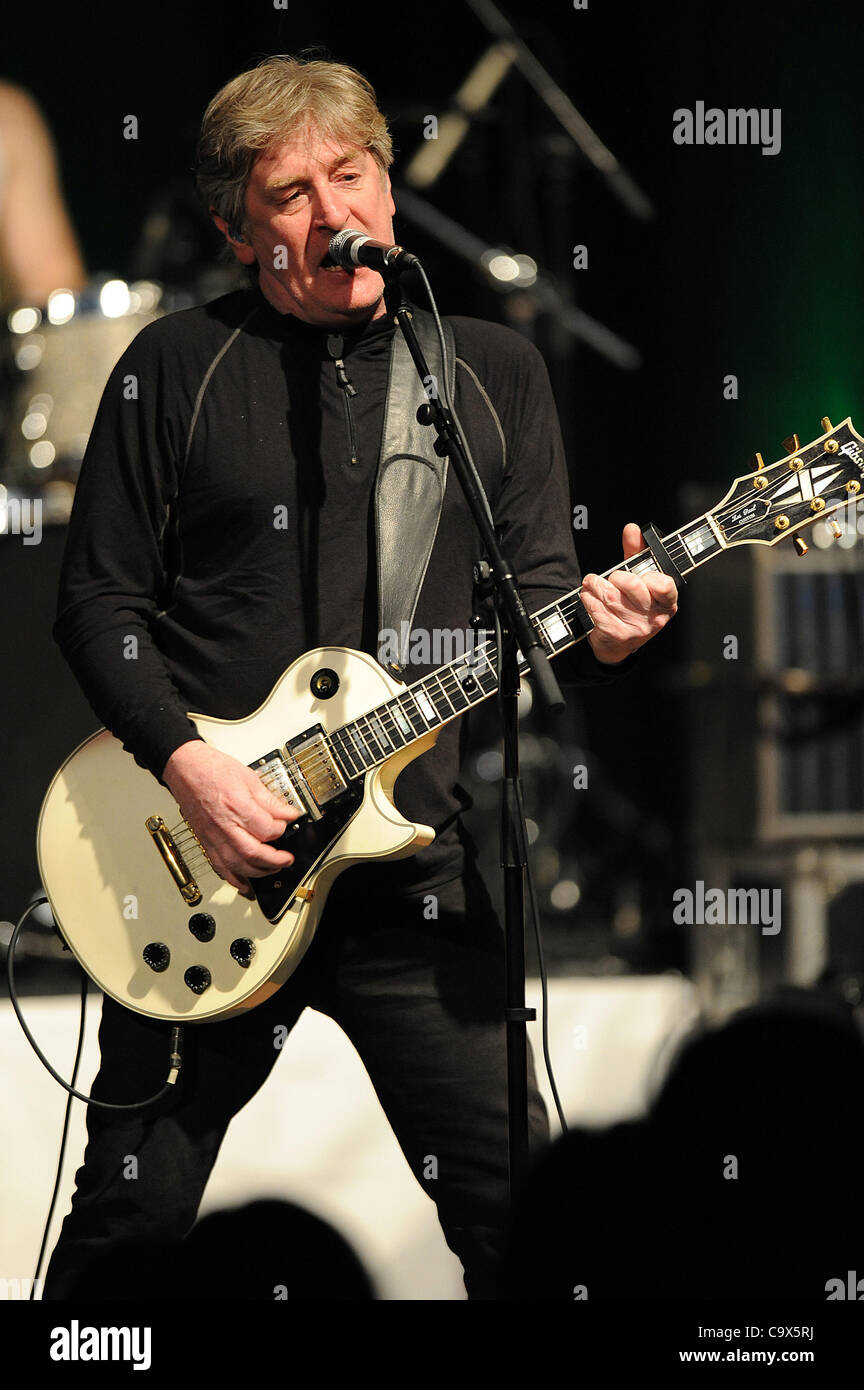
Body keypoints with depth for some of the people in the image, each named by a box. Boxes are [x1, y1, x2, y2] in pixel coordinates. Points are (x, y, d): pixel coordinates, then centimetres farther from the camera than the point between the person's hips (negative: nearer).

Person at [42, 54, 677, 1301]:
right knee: (132, 1213, 5)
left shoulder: (496, 370, 10)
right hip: (205, 867, -1)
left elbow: (536, 591, 10)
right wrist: (182, 759, -13)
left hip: (415, 862, 2)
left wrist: (595, 628, -13)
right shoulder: (175, 368, 3)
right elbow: (99, 600, 1)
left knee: (517, 1207, 0)